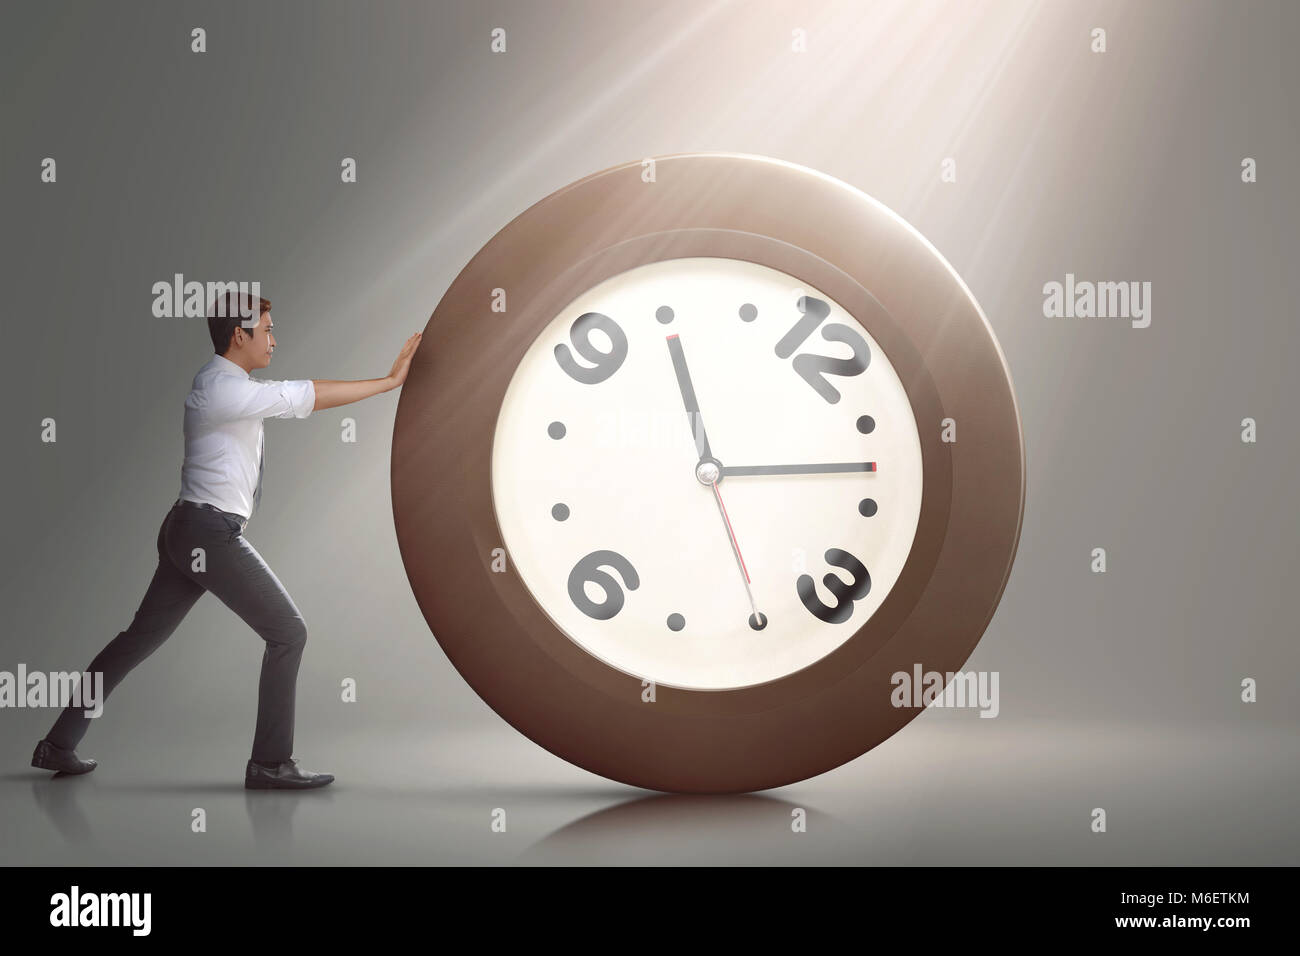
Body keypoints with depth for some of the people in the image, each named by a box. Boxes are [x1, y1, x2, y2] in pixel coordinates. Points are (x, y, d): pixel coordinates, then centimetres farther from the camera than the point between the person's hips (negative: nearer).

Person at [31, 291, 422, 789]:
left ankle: (59, 744, 23)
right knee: (287, 634, -4)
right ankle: (270, 764, 0)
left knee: (141, 637, 16)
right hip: (211, 533, -10)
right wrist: (390, 380, -13)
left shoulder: (228, 383, 17)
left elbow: (306, 393, 13)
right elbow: (310, 396, -19)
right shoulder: (224, 388, -16)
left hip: (188, 531, 10)